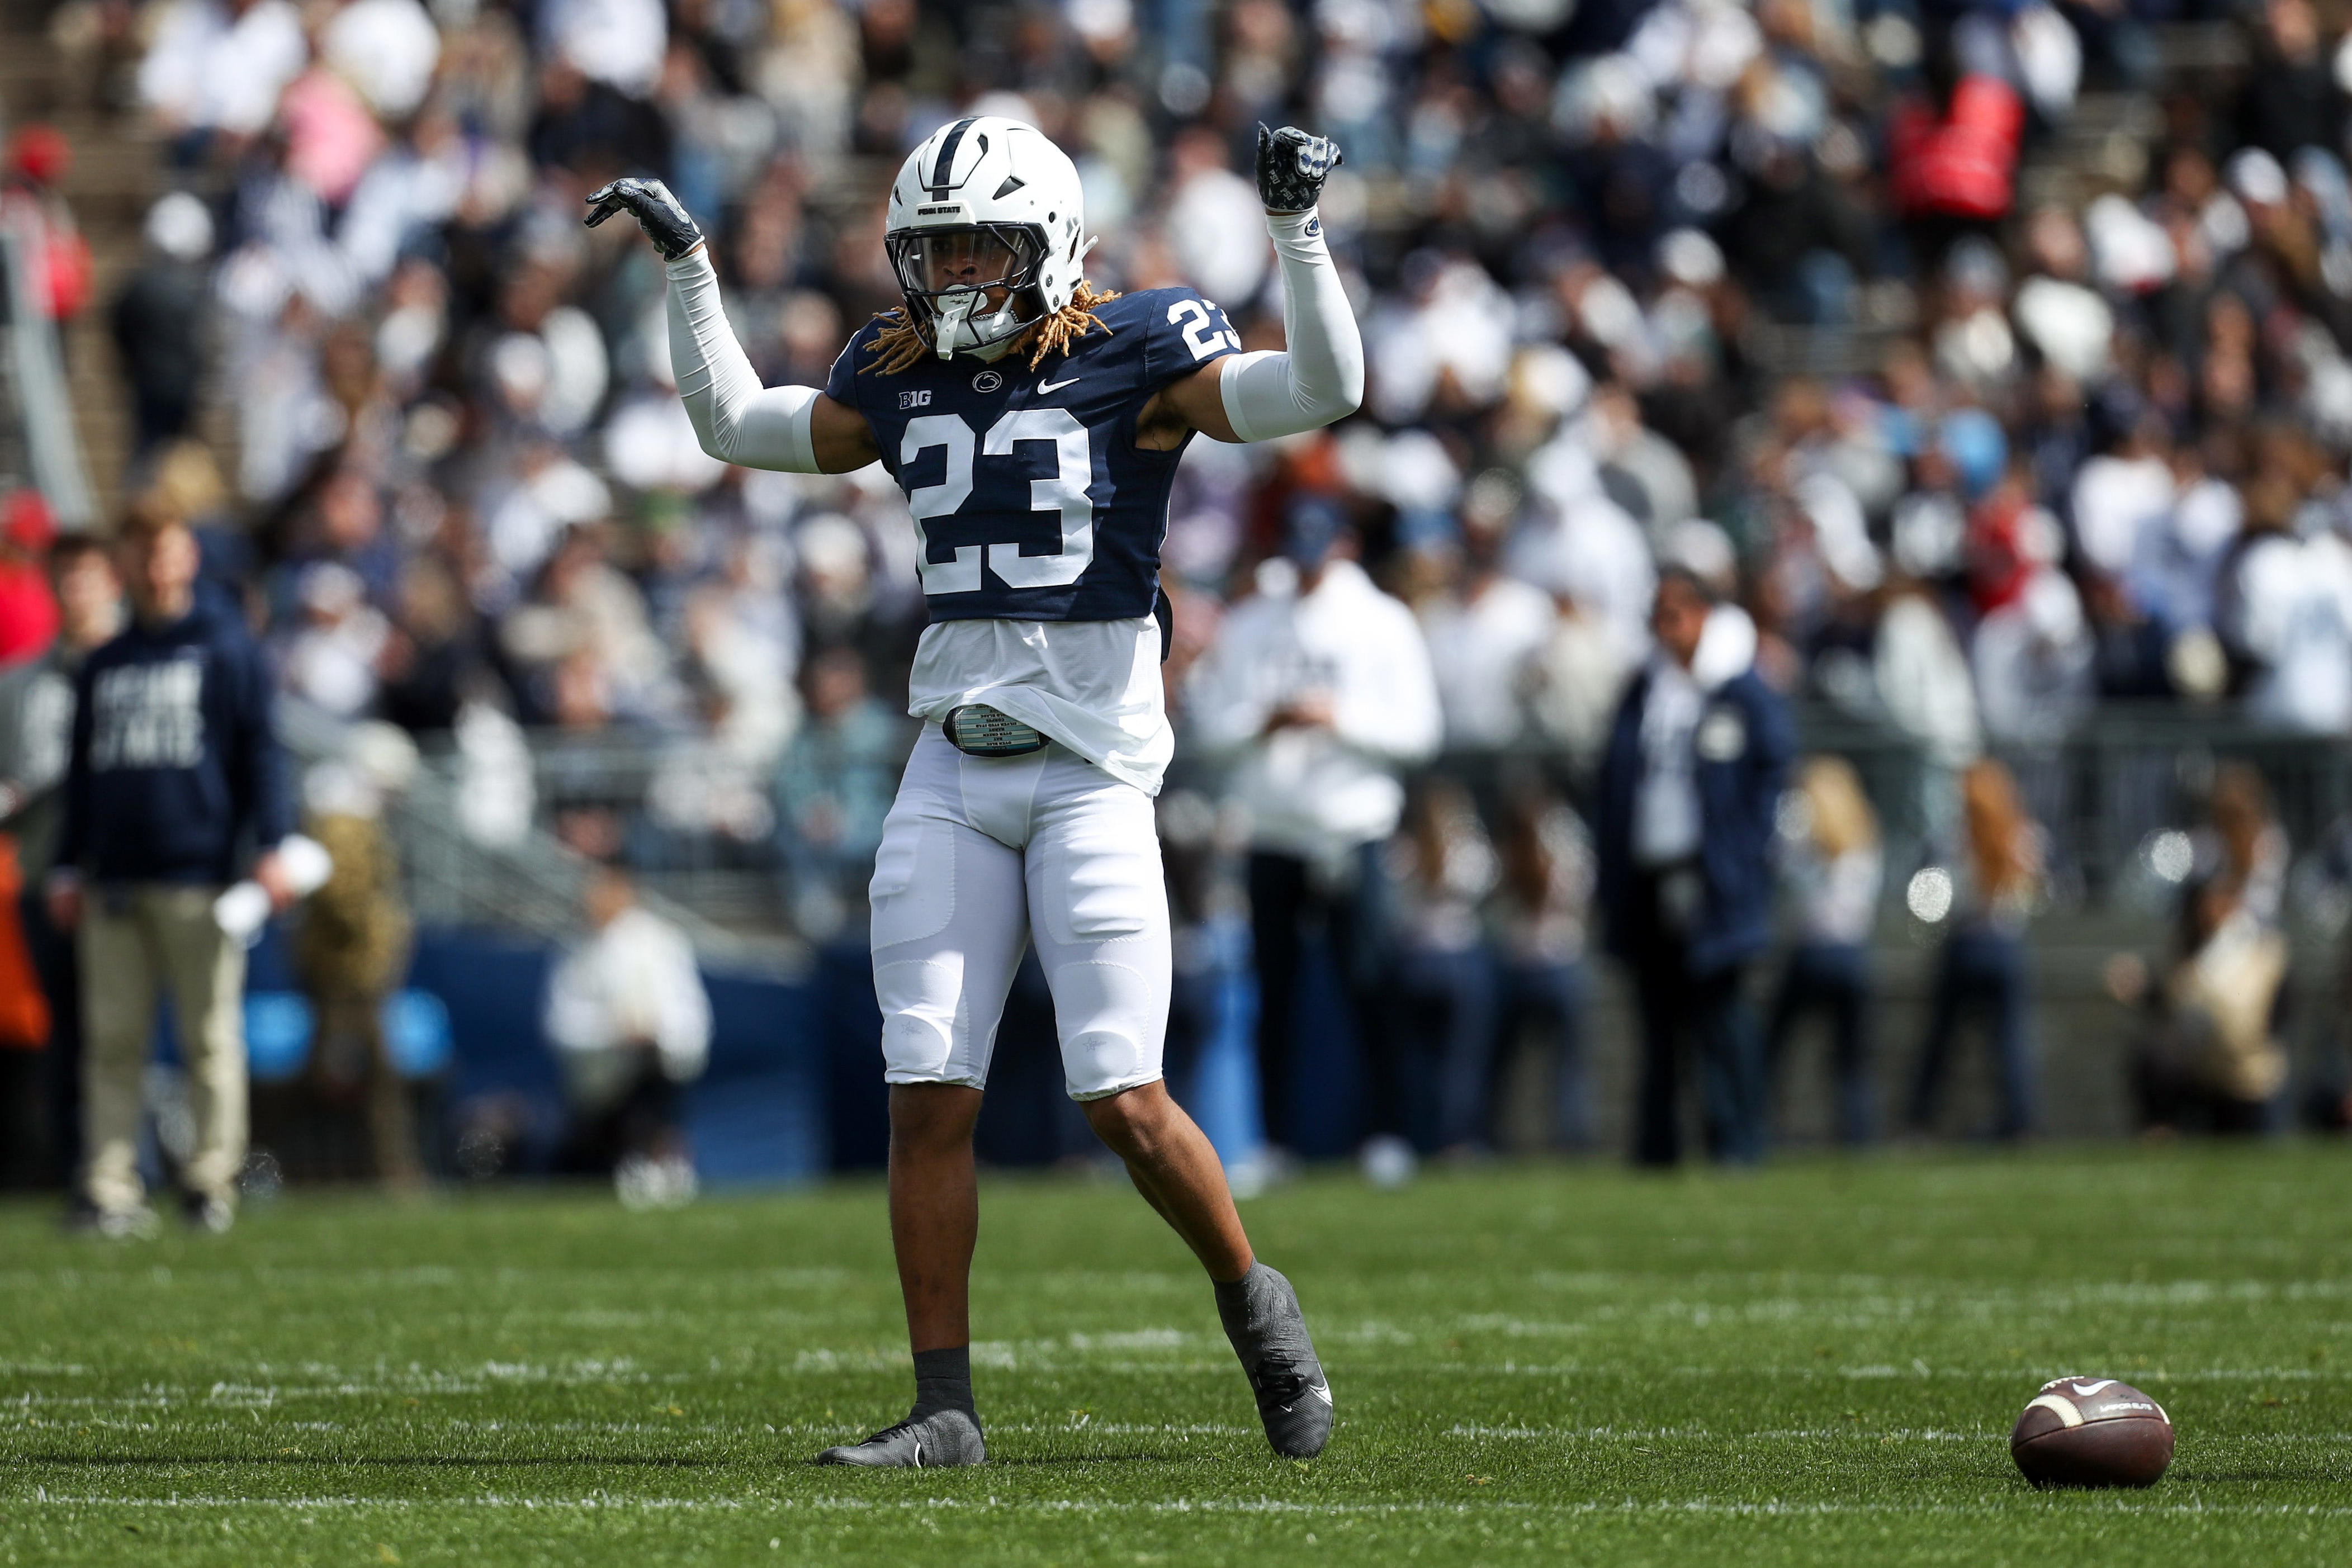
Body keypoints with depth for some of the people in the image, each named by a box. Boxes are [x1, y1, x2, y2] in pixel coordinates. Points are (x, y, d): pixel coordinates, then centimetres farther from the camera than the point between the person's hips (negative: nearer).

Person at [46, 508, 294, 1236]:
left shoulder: (227, 648, 5)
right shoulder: (104, 665, 18)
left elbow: (259, 751, 1)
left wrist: (272, 846, -9)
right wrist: (67, 868, 16)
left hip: (198, 876, -4)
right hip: (114, 876, 4)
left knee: (209, 1037, -2)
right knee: (113, 1040, 0)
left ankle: (211, 1182, 4)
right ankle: (110, 1189, -1)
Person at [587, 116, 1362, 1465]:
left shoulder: (1136, 356, -4)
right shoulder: (904, 377, 10)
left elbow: (1323, 391, -14)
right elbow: (738, 424, 26)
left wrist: (1297, 228, -21)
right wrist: (688, 263, 24)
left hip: (1094, 766, -5)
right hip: (955, 765, 5)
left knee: (1125, 1104, -8)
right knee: (929, 1100, -2)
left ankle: (1255, 1303, 18)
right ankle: (945, 1409, 3)